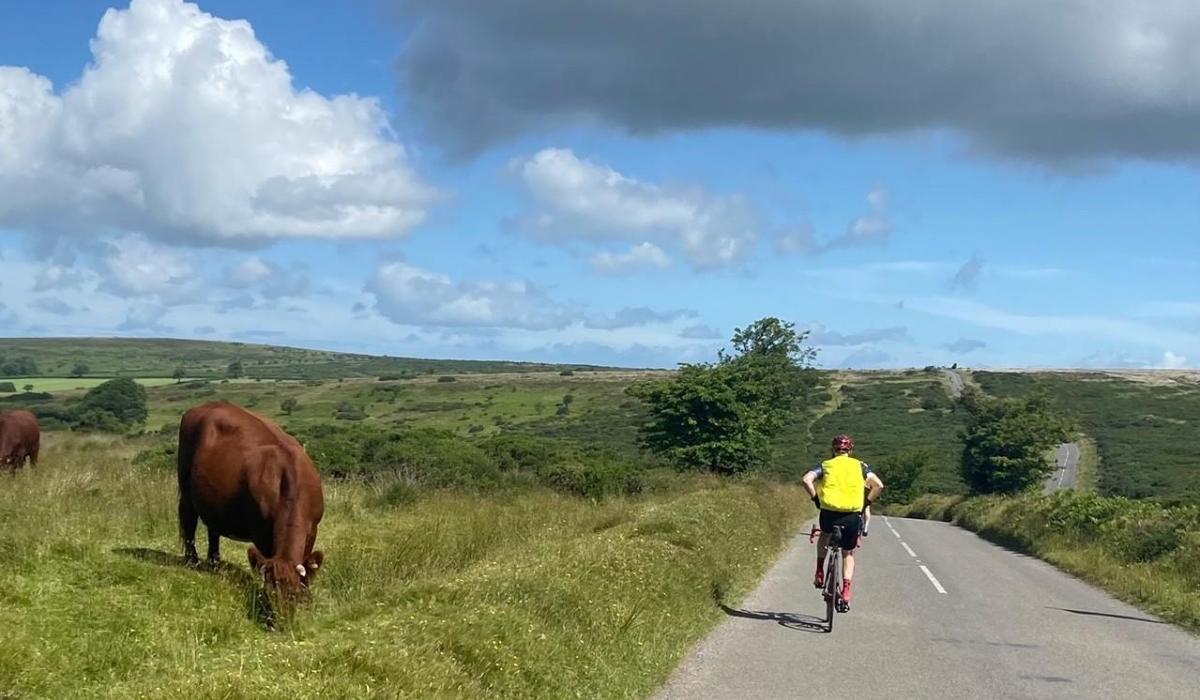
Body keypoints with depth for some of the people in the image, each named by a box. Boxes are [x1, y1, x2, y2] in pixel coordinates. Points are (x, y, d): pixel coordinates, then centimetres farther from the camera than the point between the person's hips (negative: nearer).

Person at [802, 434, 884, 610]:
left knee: (825, 535, 35)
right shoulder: (860, 466, 16)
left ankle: (820, 572, 24)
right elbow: (878, 486, 3)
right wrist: (866, 503, 12)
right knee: (848, 554, 18)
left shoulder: (825, 465, 16)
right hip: (853, 516, 0)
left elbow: (807, 480, -1)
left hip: (829, 512, 0)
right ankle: (846, 589, 0)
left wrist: (816, 499, 8)